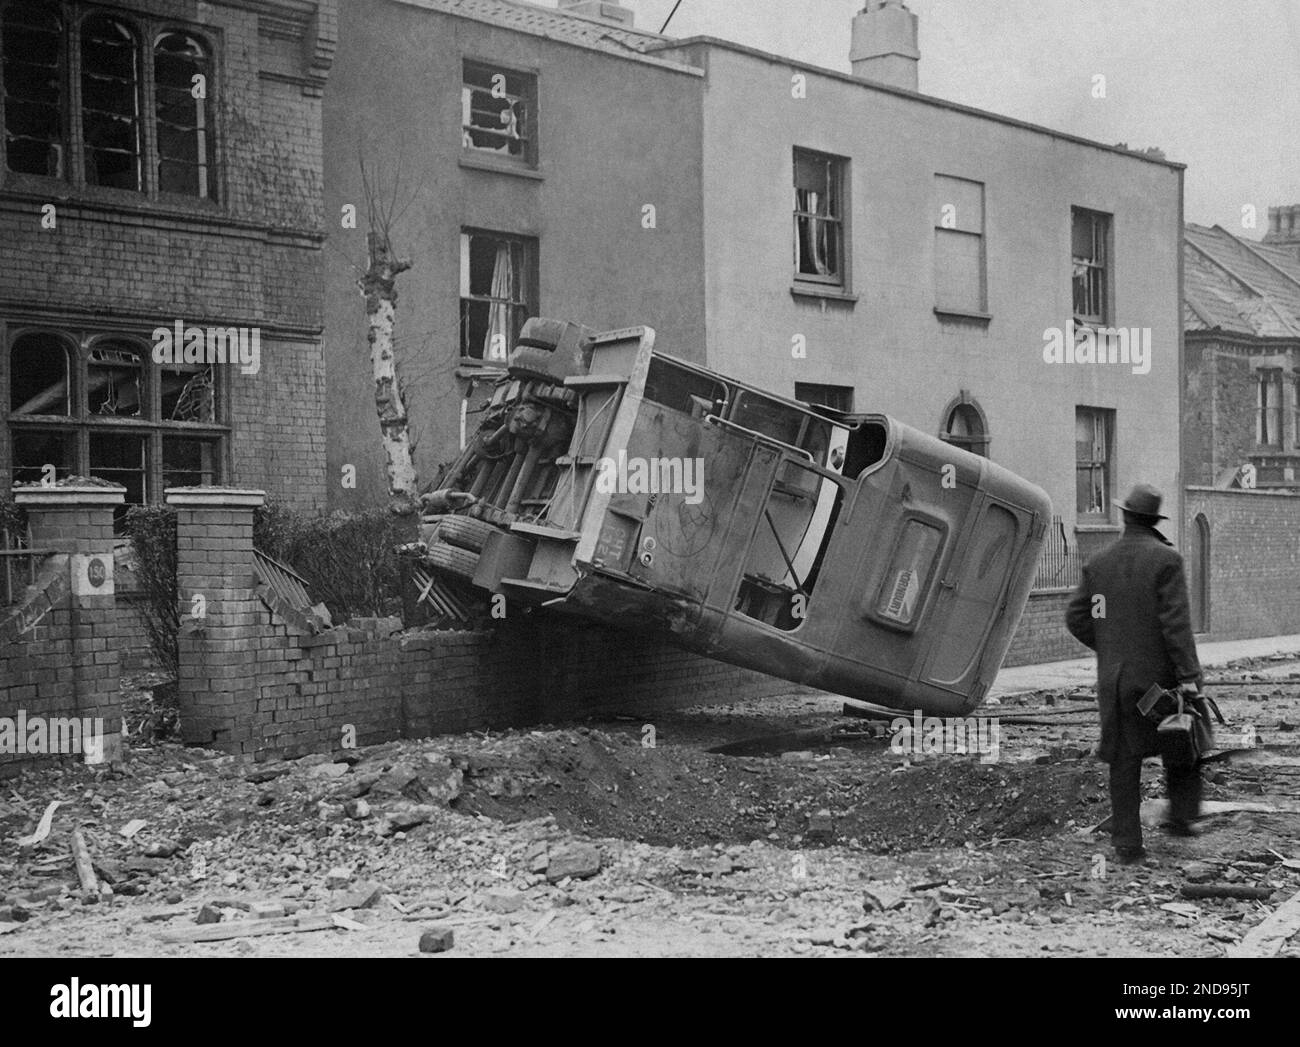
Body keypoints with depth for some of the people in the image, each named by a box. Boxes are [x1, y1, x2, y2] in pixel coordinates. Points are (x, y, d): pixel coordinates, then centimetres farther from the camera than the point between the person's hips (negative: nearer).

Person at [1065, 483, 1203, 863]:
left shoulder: (1098, 562, 4)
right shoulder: (1166, 559, -9)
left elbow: (1076, 617, 5)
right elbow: (1176, 621, -16)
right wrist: (1188, 675, -16)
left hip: (1115, 677, 3)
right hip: (1159, 672, -3)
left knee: (1124, 760, 6)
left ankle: (1127, 843, 6)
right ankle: (1181, 815, 15)